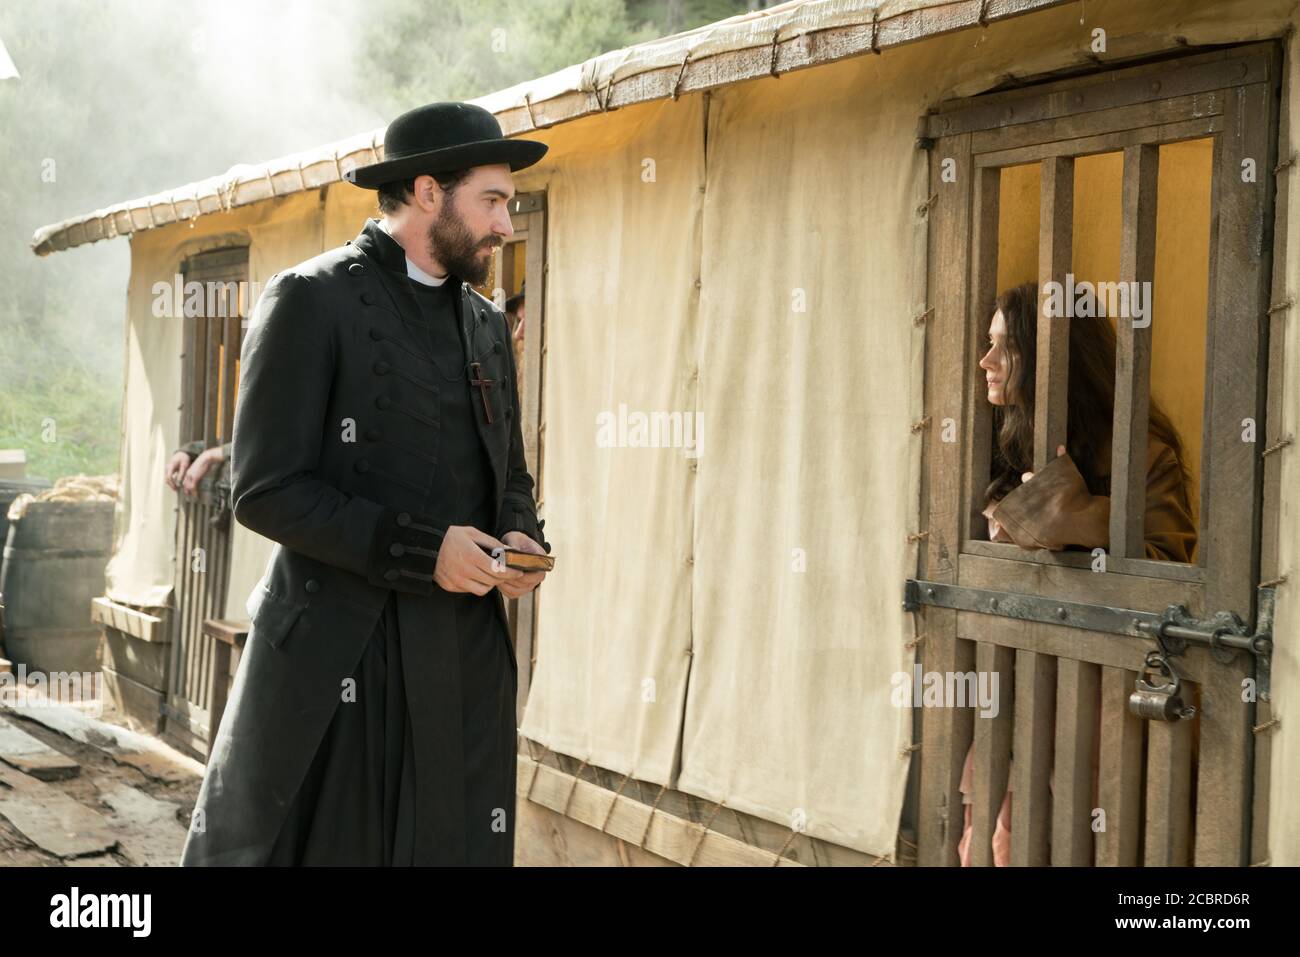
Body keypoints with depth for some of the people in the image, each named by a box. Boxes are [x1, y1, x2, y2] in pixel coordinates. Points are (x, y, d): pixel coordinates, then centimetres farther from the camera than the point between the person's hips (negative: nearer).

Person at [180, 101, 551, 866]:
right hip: (340, 663, -6)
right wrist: (420, 549, -19)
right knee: (321, 843, 3)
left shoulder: (487, 325, 16)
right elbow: (268, 491, -12)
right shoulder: (312, 301, -6)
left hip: (468, 662, 6)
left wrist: (521, 539, 1)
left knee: (457, 845, 6)